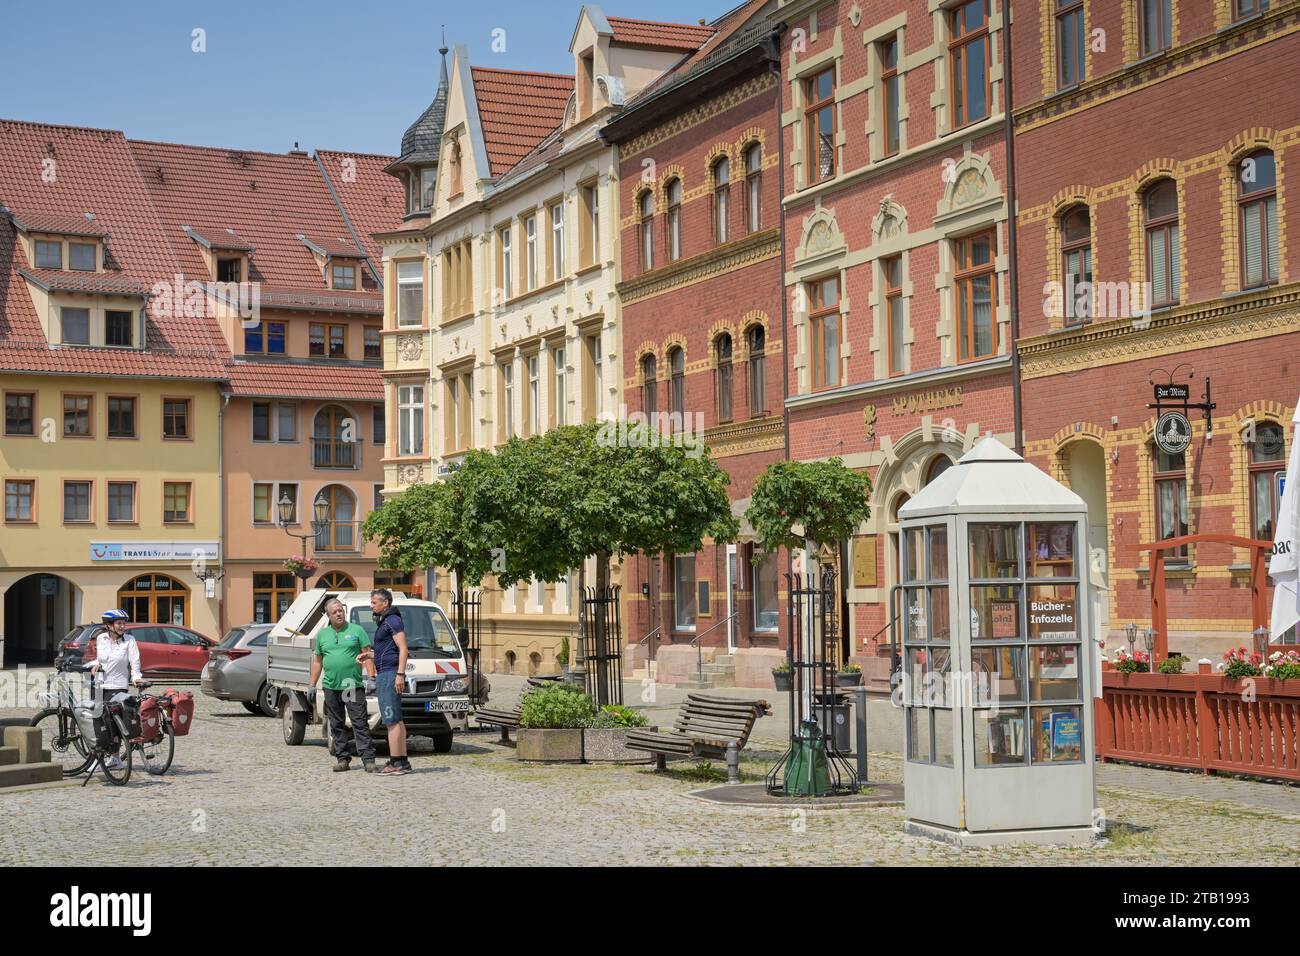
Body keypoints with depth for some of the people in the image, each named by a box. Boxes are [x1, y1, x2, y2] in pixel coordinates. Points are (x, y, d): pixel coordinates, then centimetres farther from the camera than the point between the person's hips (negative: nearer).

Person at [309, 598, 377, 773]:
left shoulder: (357, 630, 4)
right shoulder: (322, 634, 13)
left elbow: (368, 654, 2)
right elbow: (317, 661, 17)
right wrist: (311, 685, 11)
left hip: (354, 686, -4)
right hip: (331, 686, 4)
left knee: (360, 723, -8)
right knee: (337, 725, 7)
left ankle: (368, 759, -10)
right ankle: (342, 758, 14)